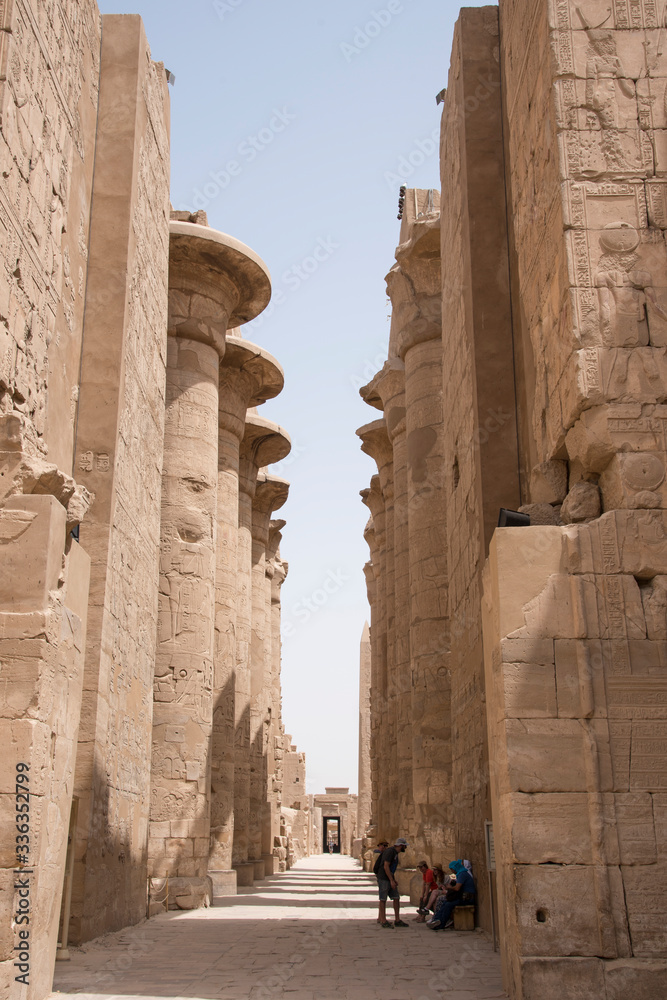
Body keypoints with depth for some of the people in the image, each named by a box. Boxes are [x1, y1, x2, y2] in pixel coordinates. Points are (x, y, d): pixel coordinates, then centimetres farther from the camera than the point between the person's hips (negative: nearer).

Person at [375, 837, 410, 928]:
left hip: (390, 879, 9)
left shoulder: (395, 853, 16)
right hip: (383, 879, -9)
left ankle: (397, 920, 8)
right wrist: (391, 880, -20)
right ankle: (383, 921, 0)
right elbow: (386, 866, -20)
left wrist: (393, 880, 18)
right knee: (383, 899, -3)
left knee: (396, 898, 5)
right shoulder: (390, 851, -14)